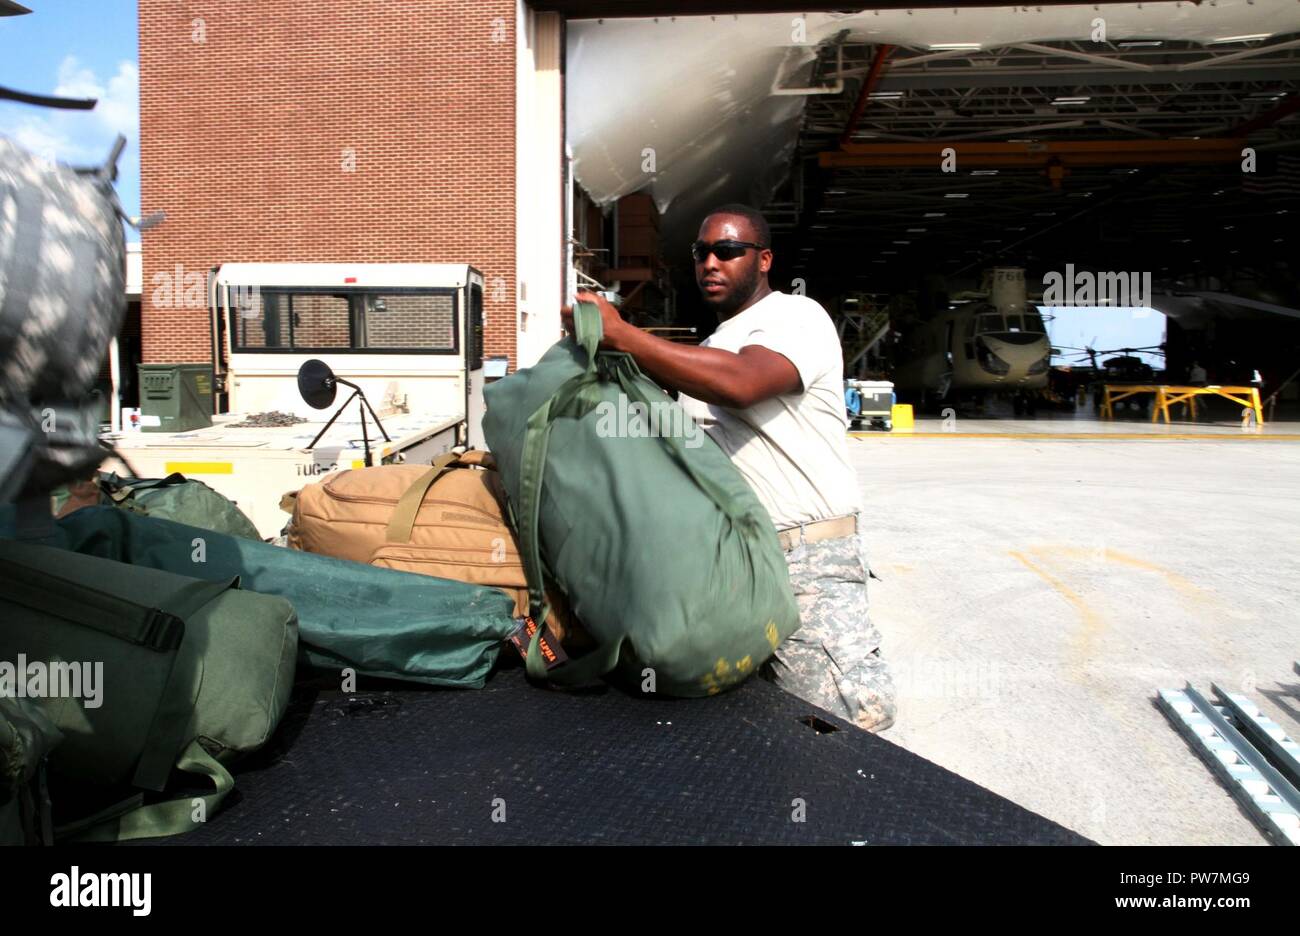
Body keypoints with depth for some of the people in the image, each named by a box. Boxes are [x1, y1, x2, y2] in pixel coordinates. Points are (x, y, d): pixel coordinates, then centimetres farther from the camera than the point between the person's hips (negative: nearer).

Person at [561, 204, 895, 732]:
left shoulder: (798, 317, -4)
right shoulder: (705, 353, 21)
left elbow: (739, 383, -25)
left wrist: (619, 334, -25)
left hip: (809, 560, -7)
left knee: (848, 720, -12)